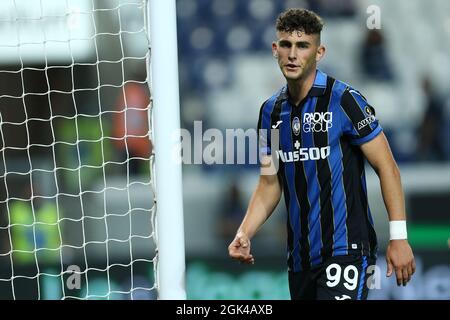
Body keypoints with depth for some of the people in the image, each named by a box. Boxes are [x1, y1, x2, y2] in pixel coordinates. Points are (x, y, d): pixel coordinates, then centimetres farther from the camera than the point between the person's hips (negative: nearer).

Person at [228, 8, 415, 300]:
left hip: (345, 250, -6)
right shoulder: (271, 111, 9)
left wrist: (398, 237, -13)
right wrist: (245, 233, 0)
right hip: (300, 258, 6)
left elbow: (387, 167, -7)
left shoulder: (344, 100, -9)